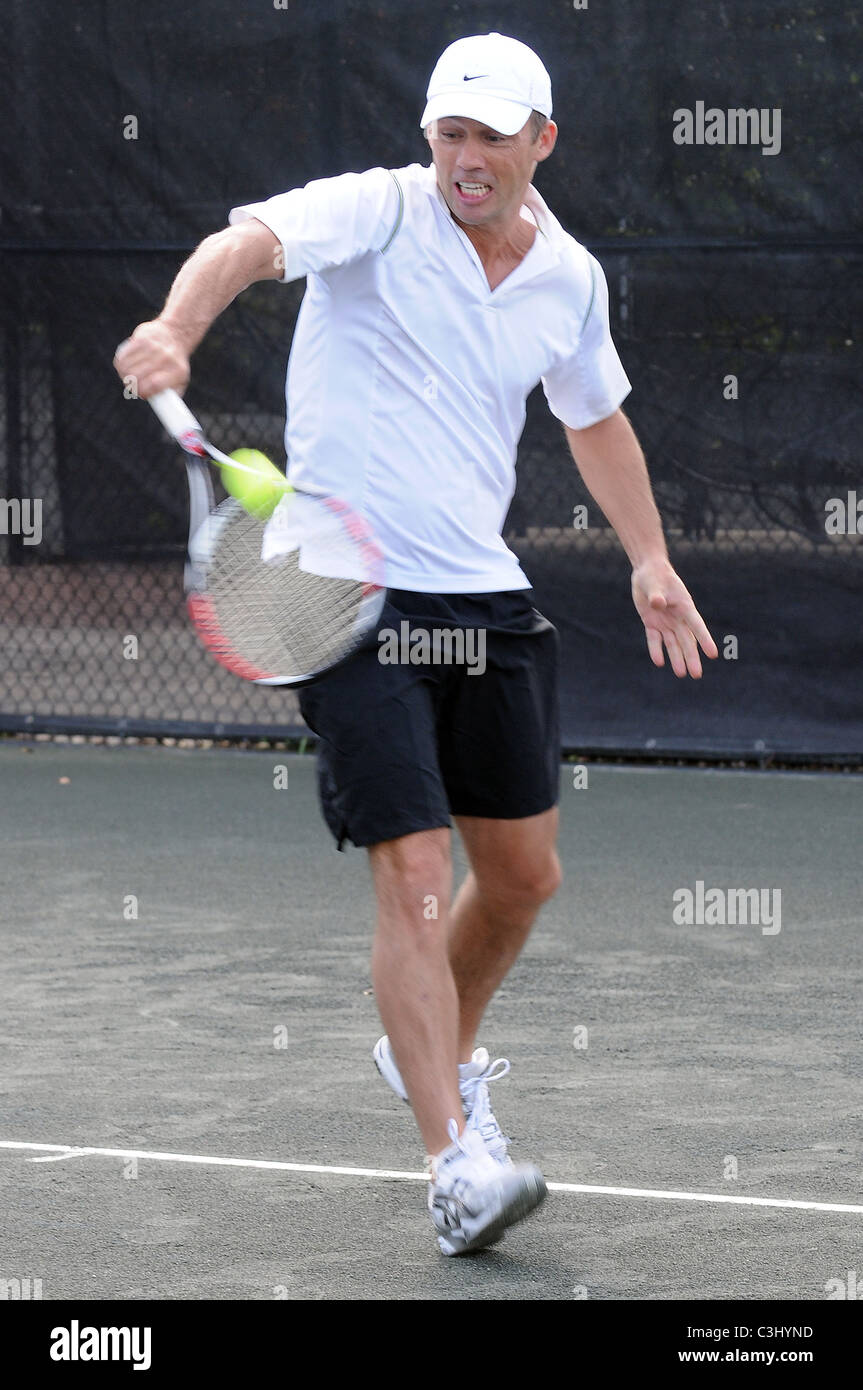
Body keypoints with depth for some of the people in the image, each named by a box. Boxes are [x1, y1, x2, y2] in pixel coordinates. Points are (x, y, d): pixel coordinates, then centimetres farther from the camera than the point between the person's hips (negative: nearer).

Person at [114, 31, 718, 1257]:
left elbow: (596, 418, 28)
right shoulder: (376, 213, -9)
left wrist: (650, 558, 29)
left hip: (487, 603, 6)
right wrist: (177, 328, -49)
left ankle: (435, 1053, 42)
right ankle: (457, 1166, -16)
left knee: (524, 874, 14)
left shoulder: (569, 279, 8)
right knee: (415, 877, -13)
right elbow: (252, 241, -29)